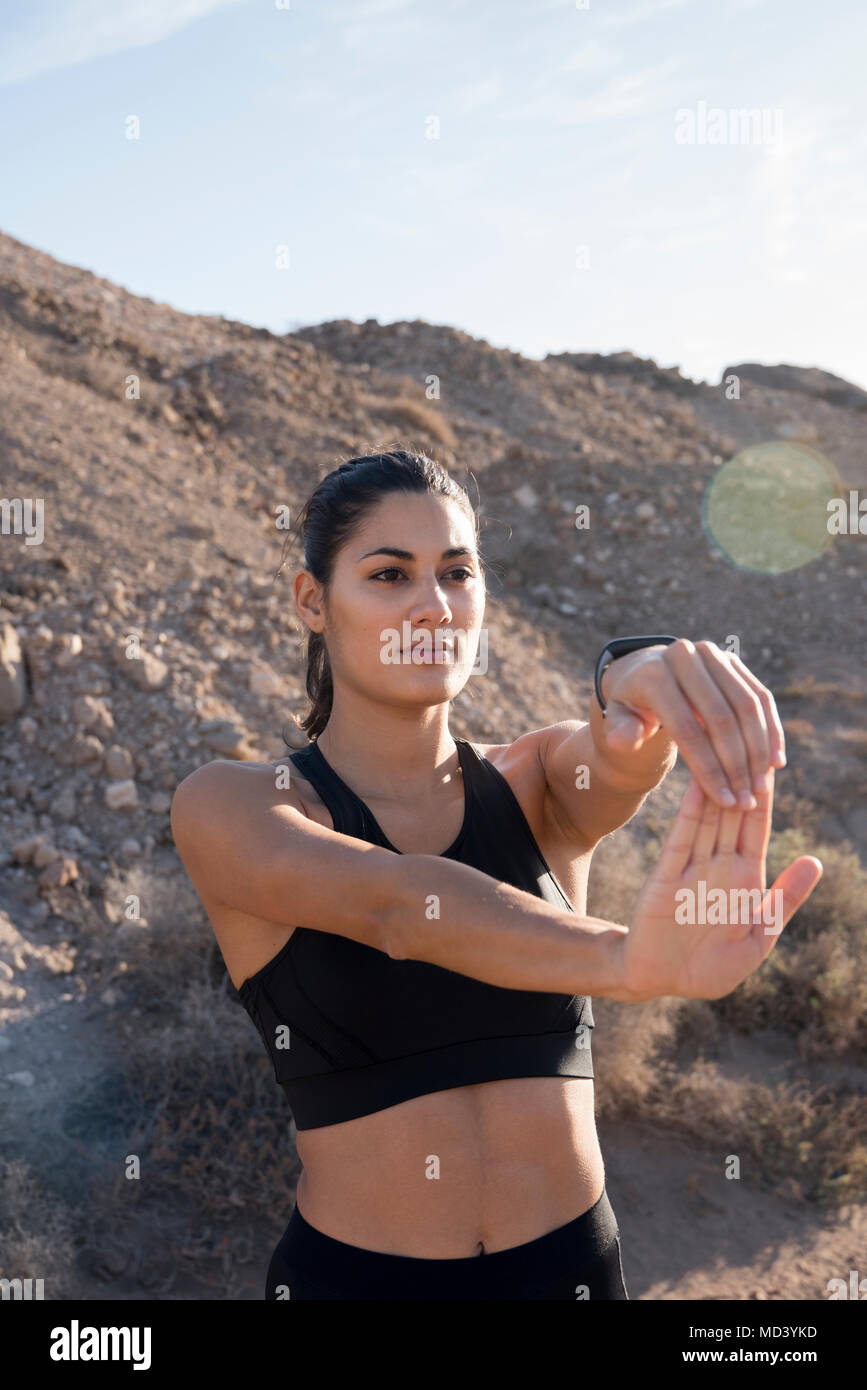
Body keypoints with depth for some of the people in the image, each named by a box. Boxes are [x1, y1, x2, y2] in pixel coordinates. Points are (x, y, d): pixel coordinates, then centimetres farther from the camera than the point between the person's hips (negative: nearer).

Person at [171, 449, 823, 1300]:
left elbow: (617, 762, -24)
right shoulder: (228, 810, -12)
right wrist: (627, 959, -46)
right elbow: (393, 905, -30)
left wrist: (646, 683, -47)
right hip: (353, 1273, -2)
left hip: (572, 1264, 2)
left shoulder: (537, 787, -3)